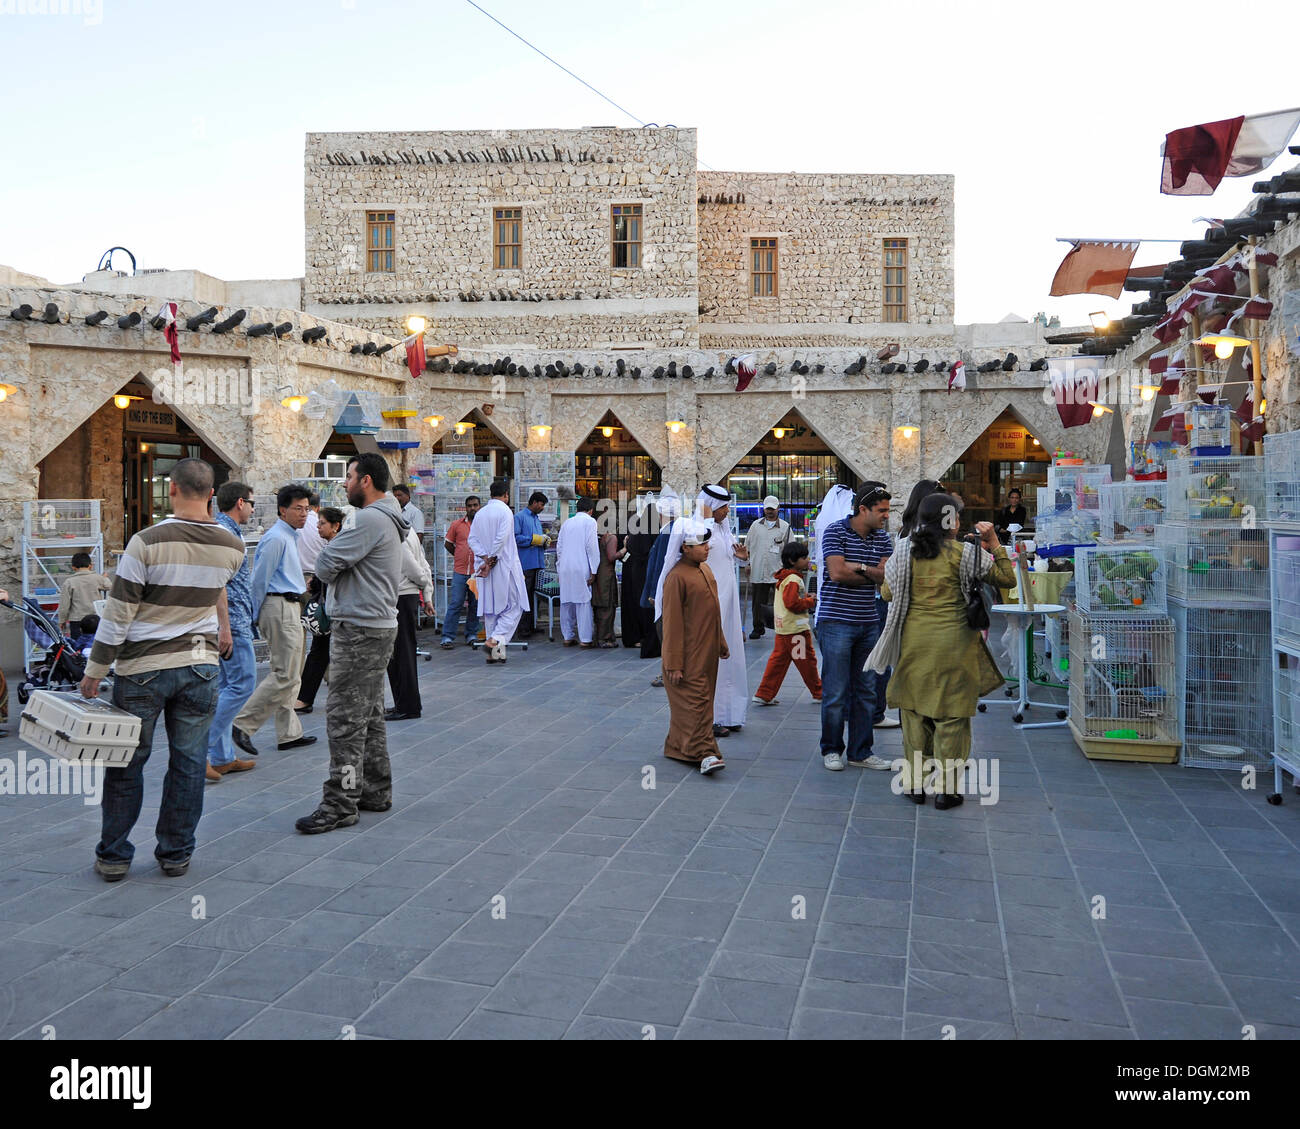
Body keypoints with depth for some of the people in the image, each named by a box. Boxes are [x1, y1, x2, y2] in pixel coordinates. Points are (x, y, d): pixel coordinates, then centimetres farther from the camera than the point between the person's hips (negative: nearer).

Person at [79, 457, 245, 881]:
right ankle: (176, 854, 19)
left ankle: (113, 856, 20)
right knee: (188, 765, 10)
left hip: (142, 669, -2)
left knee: (126, 764, 11)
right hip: (201, 667, 3)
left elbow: (117, 615, -11)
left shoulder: (148, 542, -14)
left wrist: (94, 671, -2)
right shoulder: (232, 546, -2)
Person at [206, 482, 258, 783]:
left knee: (225, 686, 12)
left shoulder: (228, 531, 18)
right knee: (242, 684, -9)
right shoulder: (225, 533, -14)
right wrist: (225, 628, -23)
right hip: (232, 619, -11)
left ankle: (222, 757, 17)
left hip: (231, 621, 11)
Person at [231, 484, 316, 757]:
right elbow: (260, 579, -13)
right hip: (281, 608, -11)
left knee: (289, 675, 12)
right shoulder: (276, 538, -13)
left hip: (290, 608, 11)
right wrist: (256, 618, -9)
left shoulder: (290, 537, 19)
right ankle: (243, 725, -7)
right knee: (285, 675, -11)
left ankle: (289, 734, 17)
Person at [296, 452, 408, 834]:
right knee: (369, 716, 16)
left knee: (344, 718, -7)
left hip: (360, 630, -11)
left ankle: (340, 804, -2)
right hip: (378, 626, 11)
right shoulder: (388, 519, 17)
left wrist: (331, 551, 5)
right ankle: (376, 792, 24)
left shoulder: (370, 520, -17)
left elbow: (325, 565, -16)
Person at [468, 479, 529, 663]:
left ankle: (494, 652, 11)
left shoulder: (480, 514, 10)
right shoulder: (505, 511, -8)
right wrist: (491, 560, -11)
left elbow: (472, 539, 2)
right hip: (504, 565, -6)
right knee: (514, 605, 3)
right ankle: (495, 640, -13)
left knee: (489, 607, 10)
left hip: (484, 567, 6)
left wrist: (485, 558, -6)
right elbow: (501, 538, -17)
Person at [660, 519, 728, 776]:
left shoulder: (705, 570, 11)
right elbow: (672, 622, -17)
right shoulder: (677, 577, -16)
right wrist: (674, 663, -18)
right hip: (688, 655, -9)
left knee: (702, 698, 14)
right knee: (695, 700, -8)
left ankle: (678, 745, 26)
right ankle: (705, 754, -8)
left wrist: (721, 644, 23)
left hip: (707, 652, 9)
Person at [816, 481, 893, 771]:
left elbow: (887, 576, -2)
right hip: (837, 621, -6)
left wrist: (860, 567, -17)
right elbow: (837, 573, -18)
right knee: (836, 691, -2)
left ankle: (860, 752, 19)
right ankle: (831, 749, 13)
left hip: (869, 623, 6)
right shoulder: (835, 532, -7)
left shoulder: (881, 538, 10)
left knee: (866, 690, 9)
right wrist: (872, 575, -6)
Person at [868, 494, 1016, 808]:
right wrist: (994, 544, 5)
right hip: (953, 643, -3)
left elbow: (888, 593, 8)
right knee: (951, 714, 5)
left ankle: (915, 783, 18)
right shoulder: (965, 554, -7)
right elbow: (1008, 579, 0)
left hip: (914, 641, 3)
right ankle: (946, 789, 9)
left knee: (914, 711, 13)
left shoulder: (905, 551, 2)